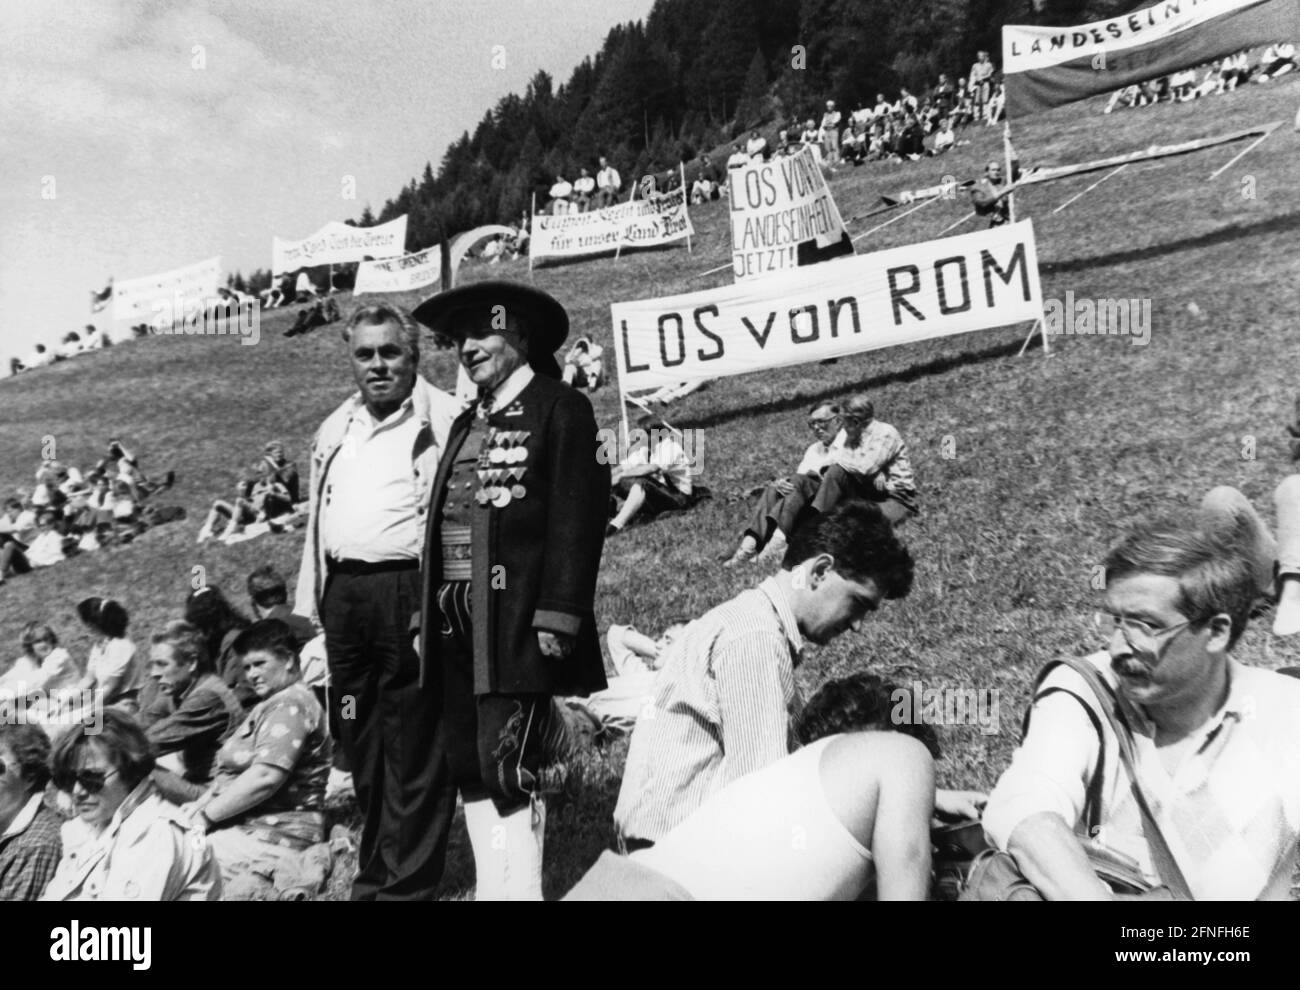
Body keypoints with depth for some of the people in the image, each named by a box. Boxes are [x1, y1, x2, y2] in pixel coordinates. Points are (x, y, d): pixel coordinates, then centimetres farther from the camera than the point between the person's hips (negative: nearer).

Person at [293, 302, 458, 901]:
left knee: (411, 750, -1)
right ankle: (374, 875, 27)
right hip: (344, 597, 7)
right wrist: (310, 605, 18)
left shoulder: (443, 421, -2)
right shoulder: (334, 430, 20)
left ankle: (405, 884, 9)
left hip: (409, 594, -6)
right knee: (361, 746, 14)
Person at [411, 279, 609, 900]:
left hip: (517, 621, -7)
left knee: (507, 769, -10)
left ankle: (517, 888, 1)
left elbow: (576, 520, -12)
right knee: (468, 769, 12)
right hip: (455, 617, 8)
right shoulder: (467, 423, 17)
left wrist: (556, 618, -19)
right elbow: (444, 521, 17)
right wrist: (427, 612, 12)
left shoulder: (560, 409, -4)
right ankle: (491, 886, 24)